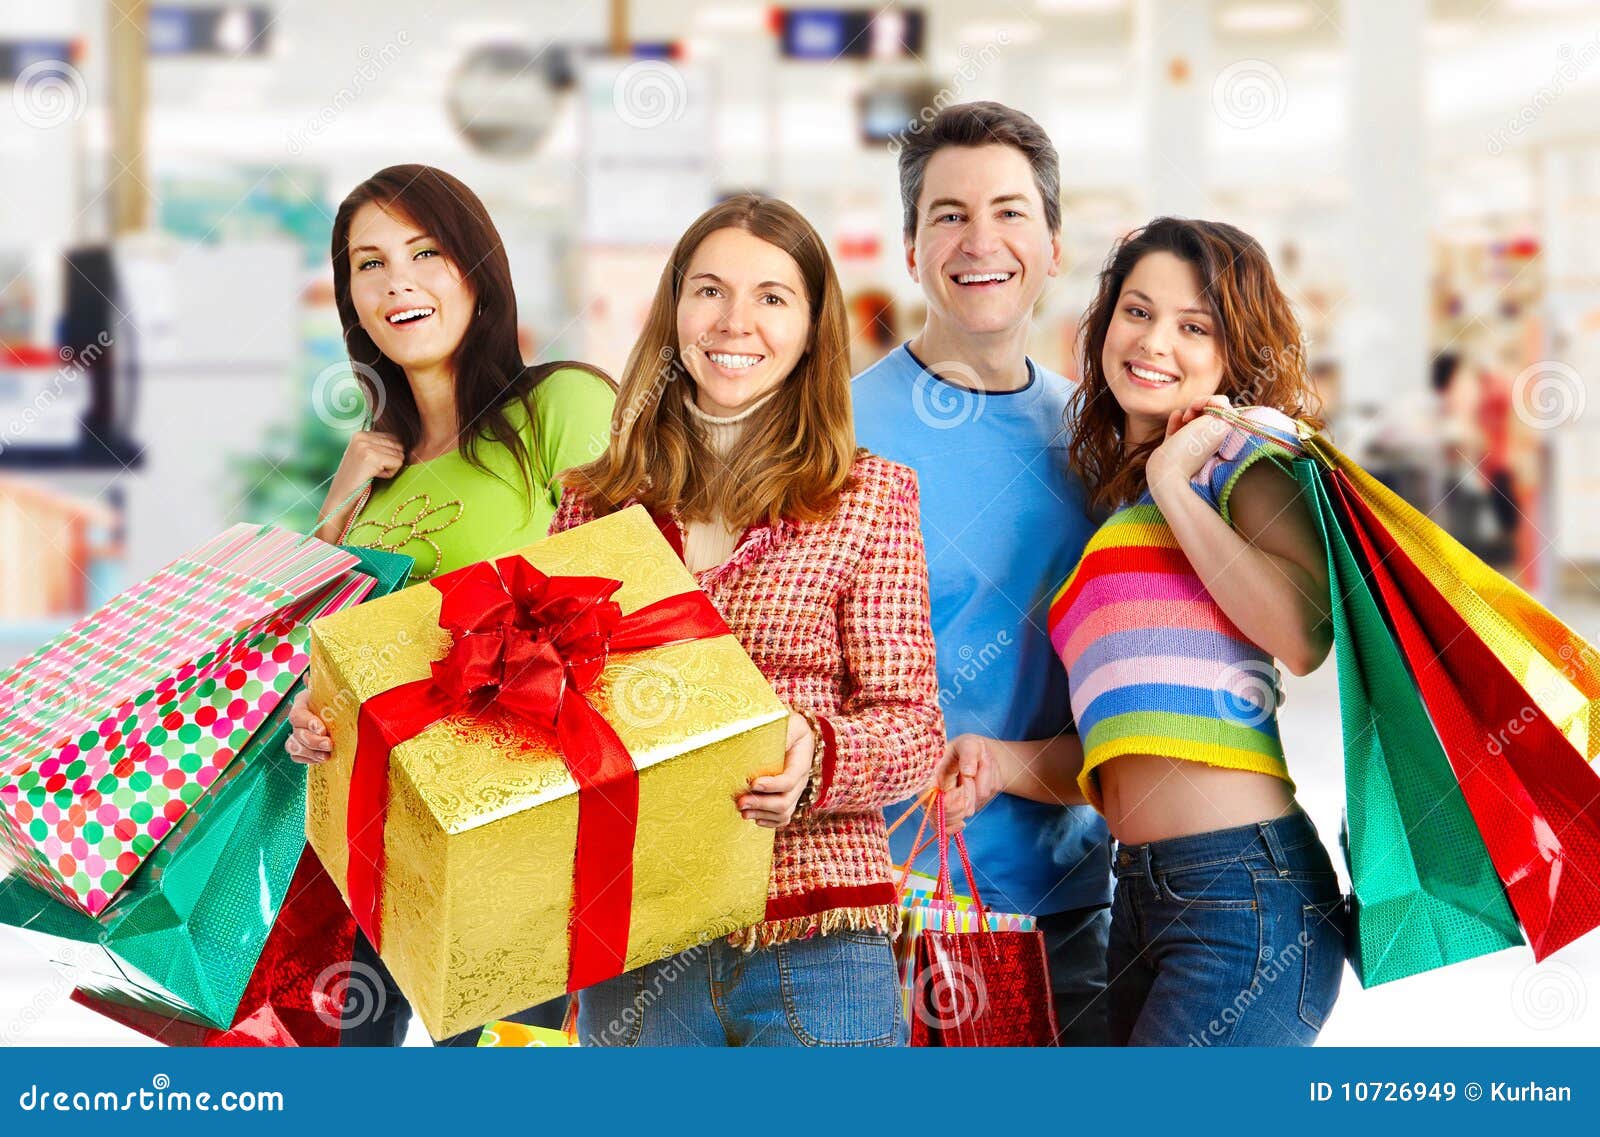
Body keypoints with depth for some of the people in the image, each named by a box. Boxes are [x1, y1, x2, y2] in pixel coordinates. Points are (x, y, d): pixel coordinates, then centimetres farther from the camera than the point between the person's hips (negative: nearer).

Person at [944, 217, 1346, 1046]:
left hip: (1246, 889, -8)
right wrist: (1005, 763, 3)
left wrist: (1173, 483, -9)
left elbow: (1305, 635, -18)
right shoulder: (1114, 504, 22)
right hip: (1144, 902, 8)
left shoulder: (1246, 449, 2)